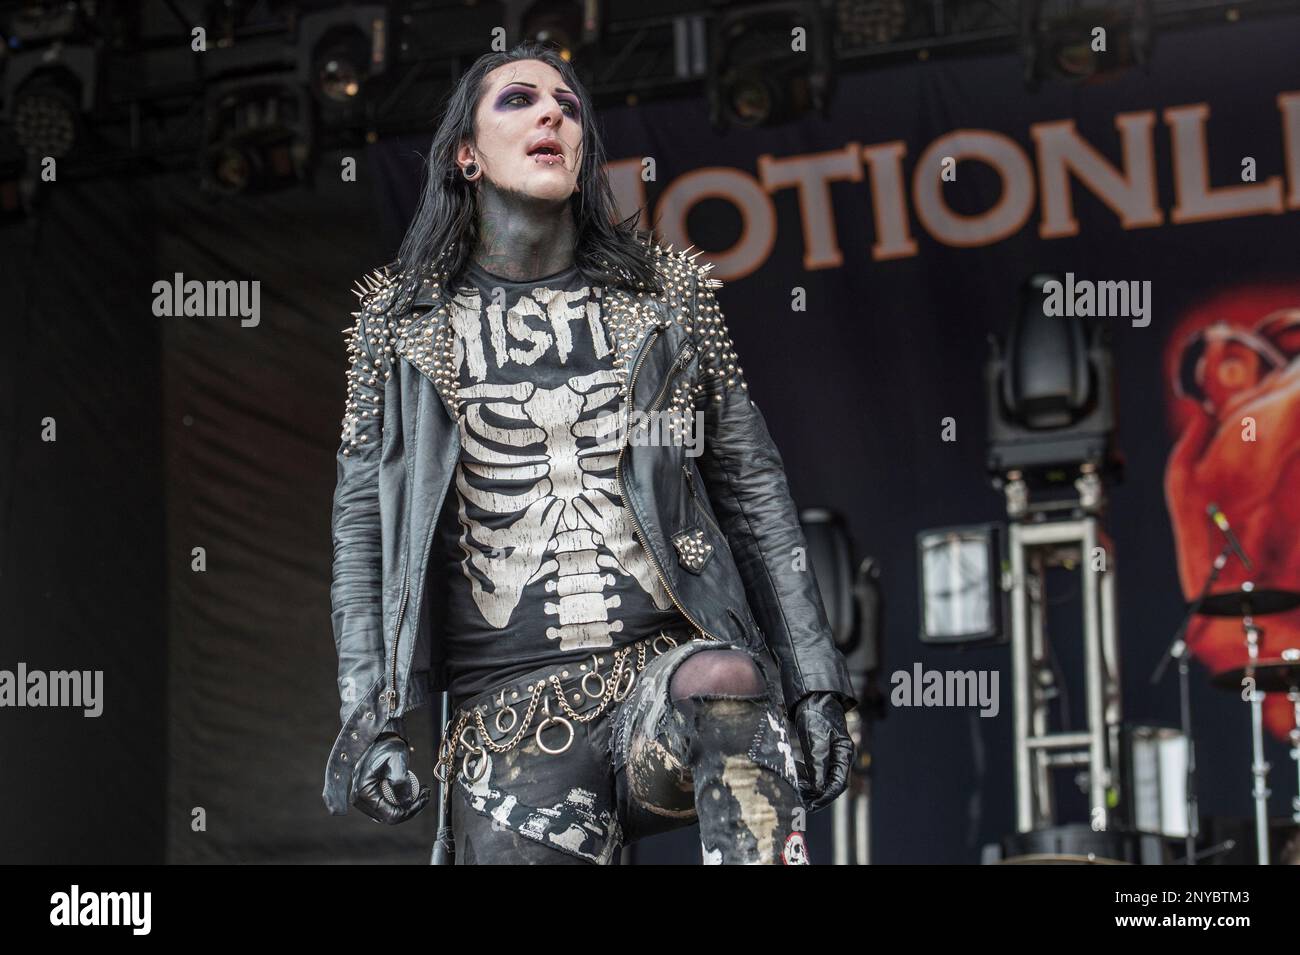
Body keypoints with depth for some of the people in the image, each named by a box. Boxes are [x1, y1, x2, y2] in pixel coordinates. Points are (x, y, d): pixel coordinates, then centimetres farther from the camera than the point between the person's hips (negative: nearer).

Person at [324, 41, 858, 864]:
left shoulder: (667, 293, 13)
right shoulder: (402, 317, 12)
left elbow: (754, 493, 11)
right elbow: (363, 527, 9)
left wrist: (815, 683, 4)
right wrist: (366, 714, -2)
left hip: (671, 669, -1)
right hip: (511, 713, 1)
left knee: (727, 684, -35)